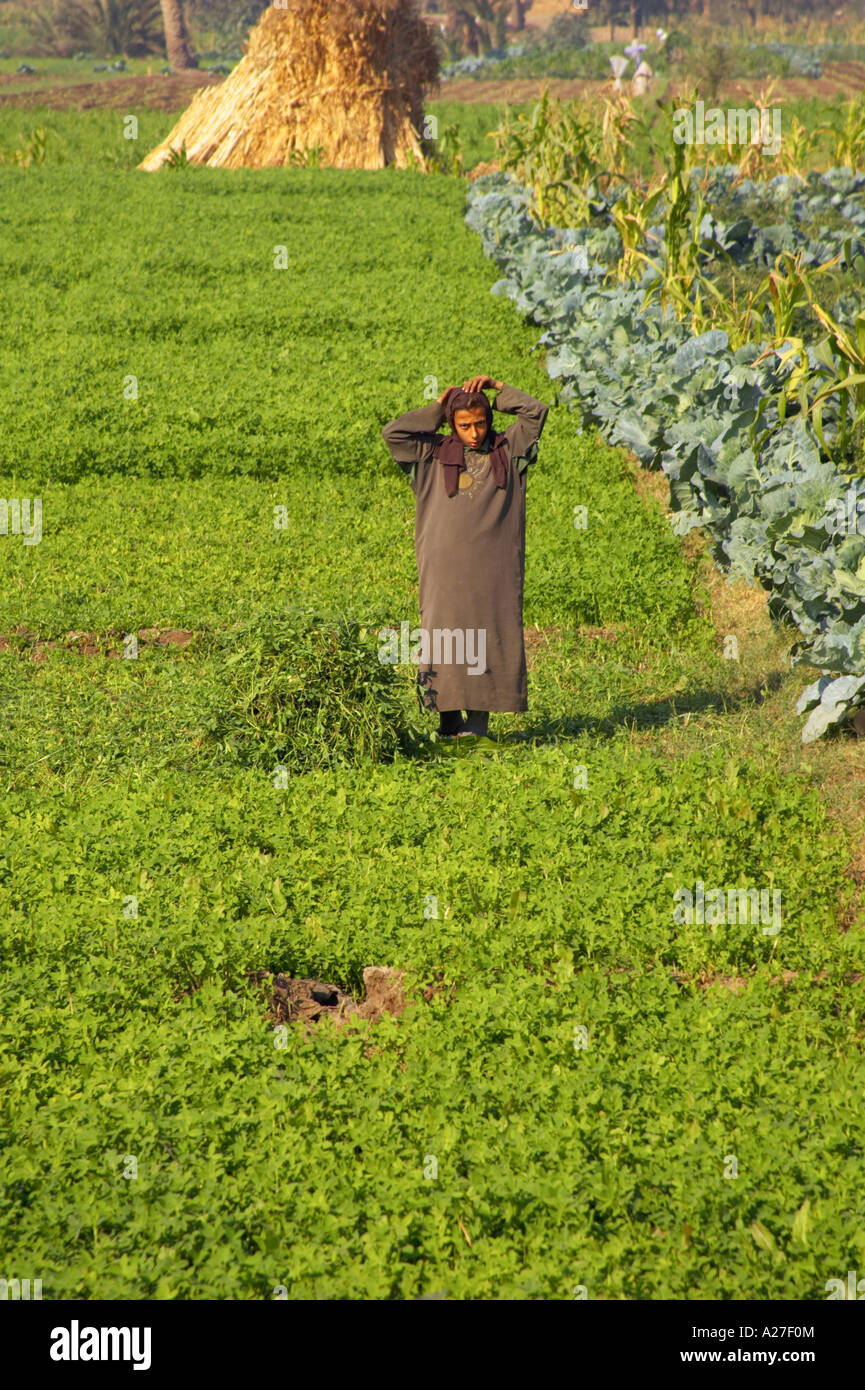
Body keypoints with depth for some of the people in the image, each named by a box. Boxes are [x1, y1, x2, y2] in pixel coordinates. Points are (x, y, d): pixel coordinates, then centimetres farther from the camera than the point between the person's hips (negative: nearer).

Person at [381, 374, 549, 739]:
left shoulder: (507, 450, 12)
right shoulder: (434, 455, 10)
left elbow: (536, 412, 8)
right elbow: (392, 433, 3)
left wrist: (496, 387, 7)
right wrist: (436, 409, 8)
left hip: (493, 565, 0)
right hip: (445, 565, 0)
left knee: (488, 638, -3)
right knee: (443, 637, -2)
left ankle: (478, 720, 0)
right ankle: (448, 719, 5)